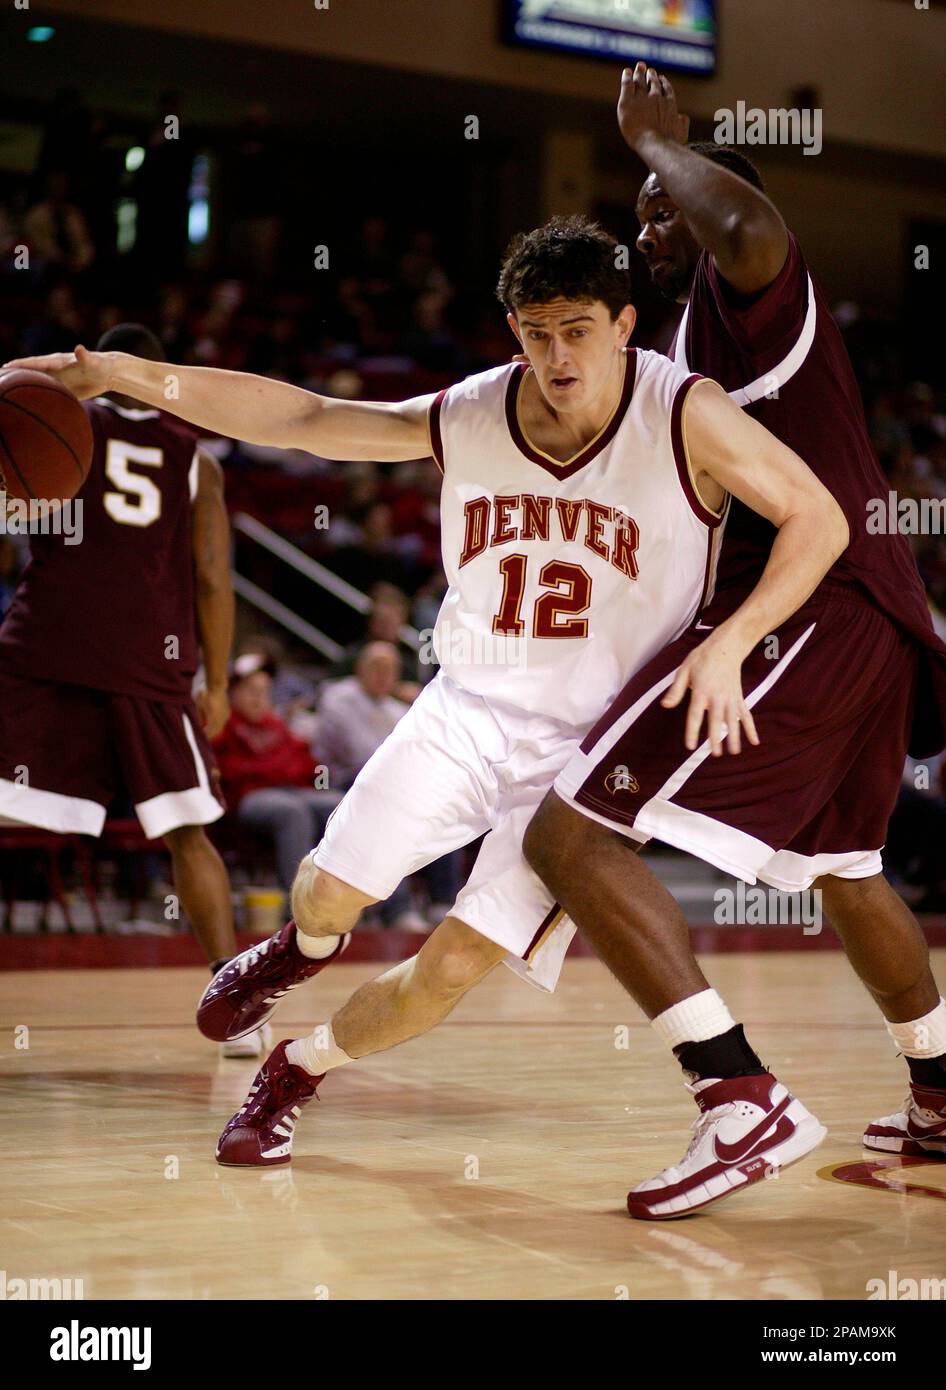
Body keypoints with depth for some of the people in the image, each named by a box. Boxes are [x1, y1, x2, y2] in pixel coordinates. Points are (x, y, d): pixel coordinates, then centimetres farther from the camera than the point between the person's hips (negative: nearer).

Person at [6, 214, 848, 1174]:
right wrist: (129, 374, -12)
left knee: (450, 971, -8)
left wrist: (726, 646, -27)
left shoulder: (685, 416, -17)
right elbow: (298, 418, -4)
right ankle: (305, 946, 33)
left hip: (592, 745, -3)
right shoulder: (468, 417, -6)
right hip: (469, 707, 3)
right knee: (333, 891, -8)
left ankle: (301, 1068, 22)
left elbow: (819, 521, -14)